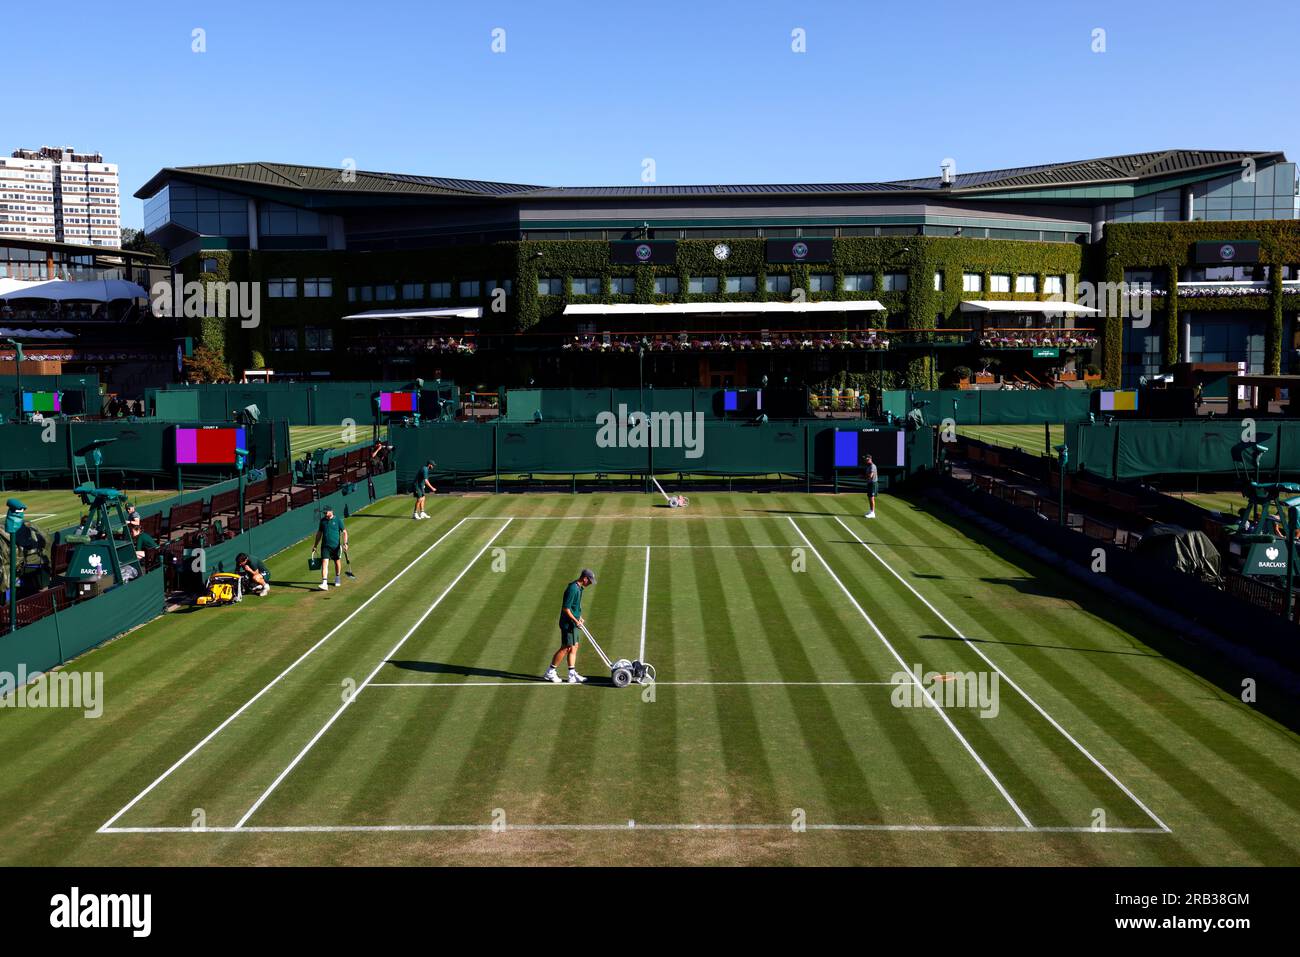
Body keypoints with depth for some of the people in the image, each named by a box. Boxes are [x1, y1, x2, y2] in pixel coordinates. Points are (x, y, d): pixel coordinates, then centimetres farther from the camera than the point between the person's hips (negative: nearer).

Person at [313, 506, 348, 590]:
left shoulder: (338, 520, -4)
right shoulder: (322, 521, 6)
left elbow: (344, 532, -3)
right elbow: (319, 533, 17)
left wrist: (345, 543, -15)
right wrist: (315, 545, 18)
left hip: (336, 546, -1)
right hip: (325, 546, 2)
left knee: (337, 562, 14)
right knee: (324, 563, -11)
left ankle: (337, 578, 38)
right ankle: (324, 584, -19)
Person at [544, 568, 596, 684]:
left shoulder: (578, 588, 12)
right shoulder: (572, 589, -20)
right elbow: (566, 608, -22)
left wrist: (579, 617, 16)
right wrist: (575, 620, -19)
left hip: (574, 623, 10)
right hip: (568, 623, -10)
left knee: (574, 648, 9)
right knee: (566, 648, -4)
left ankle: (572, 675, 11)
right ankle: (550, 672, 6)